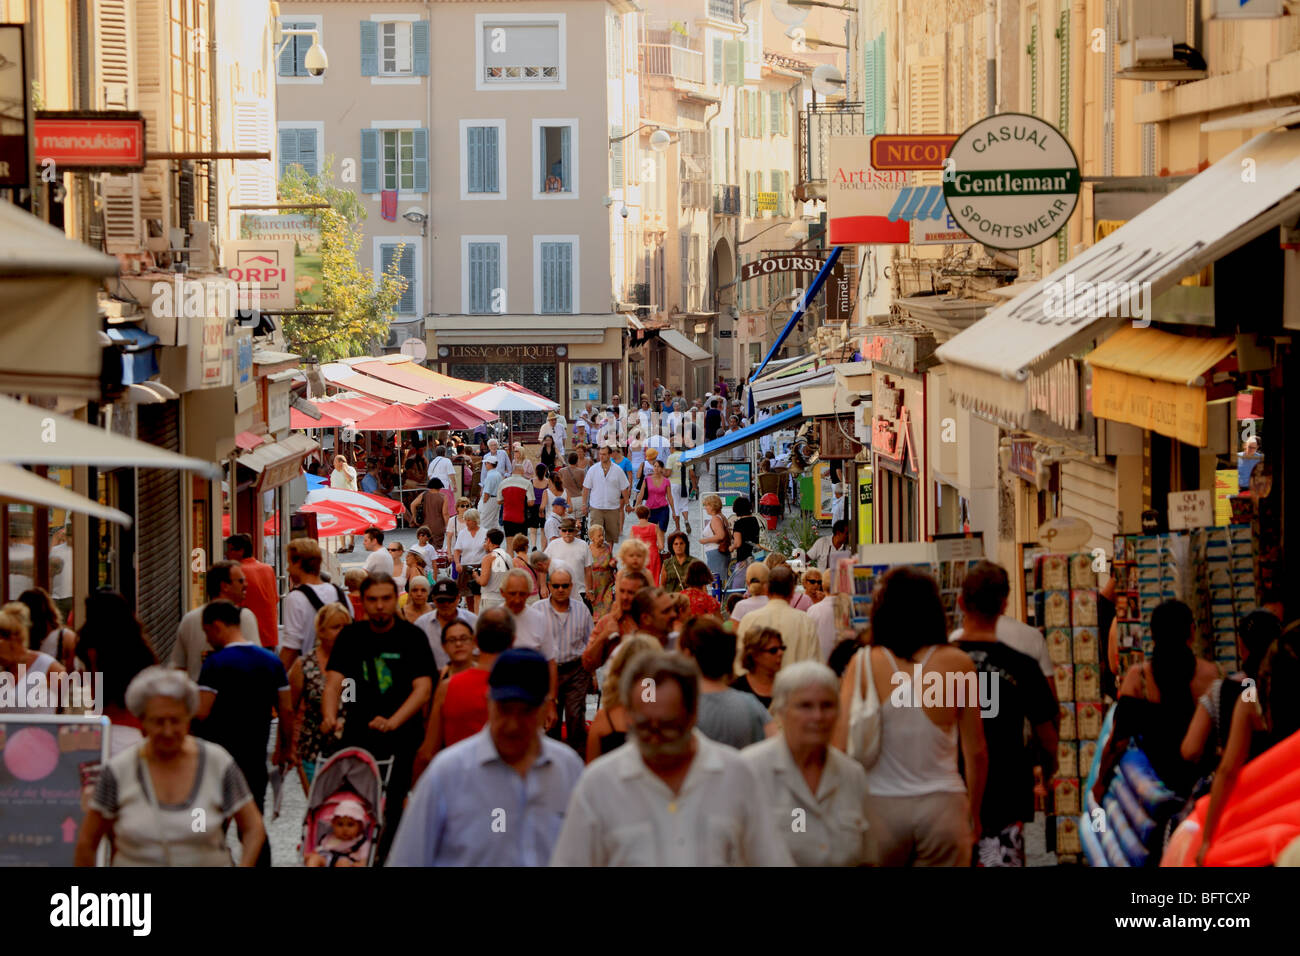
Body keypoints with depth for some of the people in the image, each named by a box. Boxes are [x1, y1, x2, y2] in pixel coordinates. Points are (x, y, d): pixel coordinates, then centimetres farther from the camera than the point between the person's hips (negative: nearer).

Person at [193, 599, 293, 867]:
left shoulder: (216, 663, -14)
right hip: (255, 759, 5)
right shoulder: (272, 661, 5)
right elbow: (287, 710, 8)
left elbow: (200, 712, -19)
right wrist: (286, 748, 19)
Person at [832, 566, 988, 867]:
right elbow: (976, 752, 3)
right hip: (942, 807, 0)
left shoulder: (863, 664, -6)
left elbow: (840, 747, -5)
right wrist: (974, 815, 18)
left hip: (880, 807, 0)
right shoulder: (958, 664, -4)